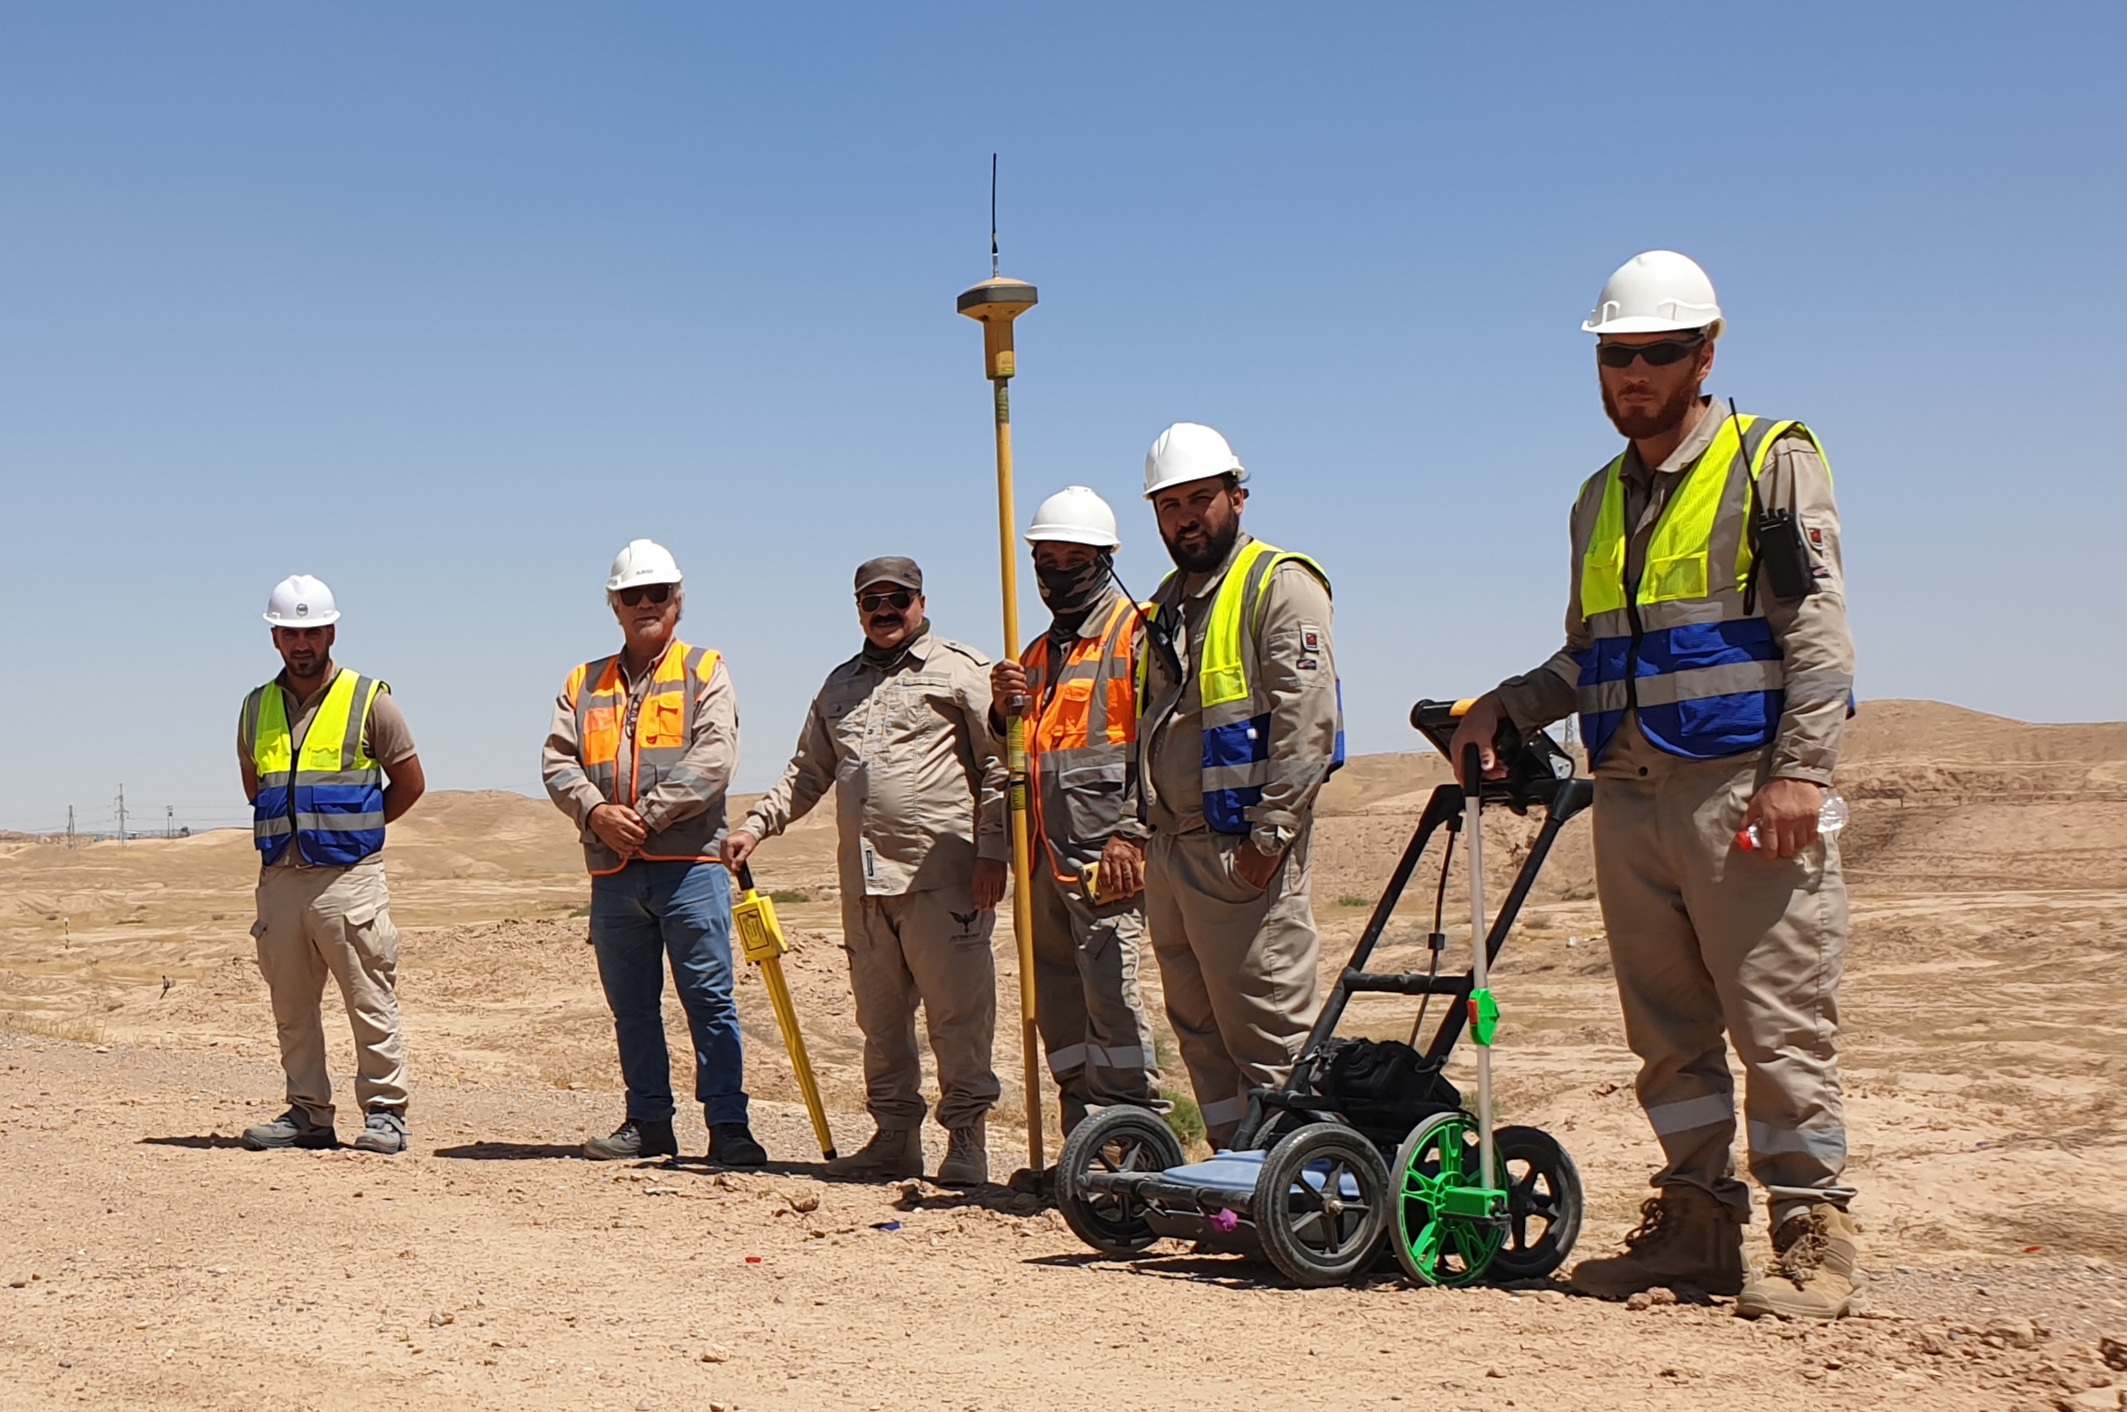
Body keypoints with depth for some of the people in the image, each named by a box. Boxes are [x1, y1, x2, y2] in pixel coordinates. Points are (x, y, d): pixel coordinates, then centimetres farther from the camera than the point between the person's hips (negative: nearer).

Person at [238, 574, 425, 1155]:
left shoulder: (368, 701, 0)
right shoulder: (257, 708, 13)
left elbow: (409, 783, 6)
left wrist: (351, 829, 6)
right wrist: (289, 830, 15)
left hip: (348, 875, -5)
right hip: (280, 877, 5)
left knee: (370, 1001, -4)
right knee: (291, 1007, 8)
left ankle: (384, 1113, 2)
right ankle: (308, 1112, 16)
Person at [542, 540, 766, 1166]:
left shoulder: (705, 671, 7)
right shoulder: (584, 682, 18)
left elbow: (714, 758, -7)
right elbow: (557, 760, 8)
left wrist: (649, 815, -14)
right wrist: (596, 811, -11)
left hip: (690, 863, -4)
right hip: (613, 872, 4)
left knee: (710, 997, -5)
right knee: (631, 1004, 9)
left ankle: (728, 1125, -2)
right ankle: (648, 1122, 18)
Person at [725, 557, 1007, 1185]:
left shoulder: (960, 670, 2)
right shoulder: (841, 685, 21)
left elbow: (1000, 763, -3)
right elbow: (808, 770, 25)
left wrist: (992, 850, -11)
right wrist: (757, 825, 12)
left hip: (943, 878, -6)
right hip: (864, 884, 6)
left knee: (957, 1015, -5)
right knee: (881, 1020, 11)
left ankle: (966, 1141, 3)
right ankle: (895, 1137, 20)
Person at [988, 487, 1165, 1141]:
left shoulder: (1136, 633, -2)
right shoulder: (1039, 653, 23)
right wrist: (1006, 710, 2)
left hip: (1106, 851, -8)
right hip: (1047, 857, 8)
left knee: (1109, 987, -14)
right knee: (1057, 1003, 8)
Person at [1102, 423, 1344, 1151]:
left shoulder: (1280, 585, -5)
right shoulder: (1169, 602, 21)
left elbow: (1308, 719, -15)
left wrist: (1269, 832, -19)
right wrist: (1134, 830, 17)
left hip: (1243, 851, -9)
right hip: (1172, 847, 9)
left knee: (1268, 1030, -7)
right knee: (1199, 1032, 11)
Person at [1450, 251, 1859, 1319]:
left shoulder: (1772, 462, 2)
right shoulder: (1601, 499, 20)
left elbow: (1818, 629, -6)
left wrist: (1800, 769, -16)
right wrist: (1502, 708, 13)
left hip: (1742, 791, -6)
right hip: (1630, 795, 6)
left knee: (1780, 1022, -5)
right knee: (1669, 1031, 7)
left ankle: (1813, 1235, 2)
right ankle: (1698, 1220, 15)